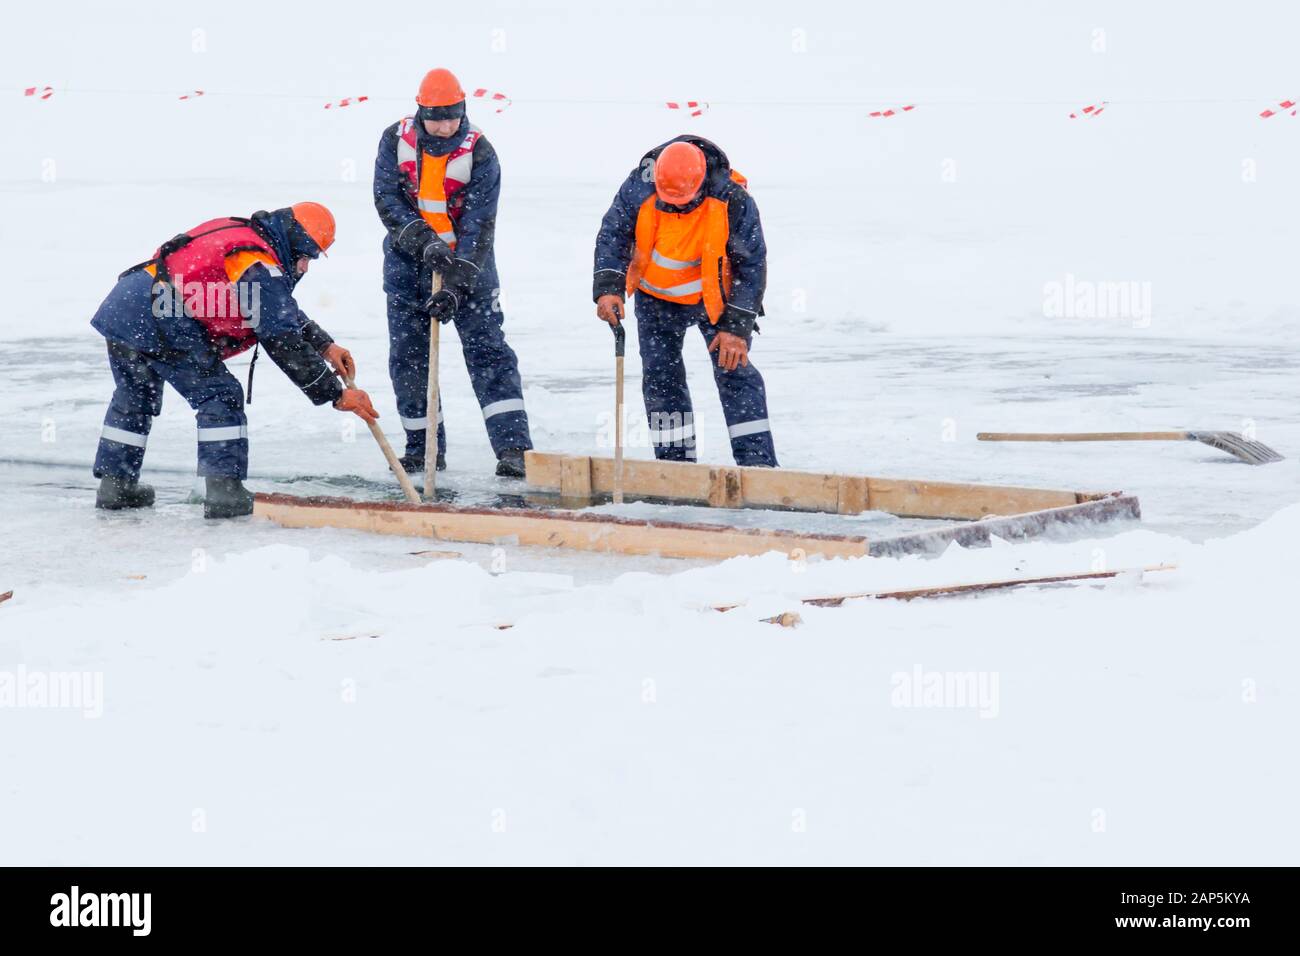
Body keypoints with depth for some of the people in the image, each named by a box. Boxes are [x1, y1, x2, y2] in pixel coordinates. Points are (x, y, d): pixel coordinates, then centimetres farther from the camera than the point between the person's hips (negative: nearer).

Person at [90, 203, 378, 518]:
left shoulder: (240, 234, 21)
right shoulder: (261, 267, -9)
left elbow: (282, 310, 30)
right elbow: (285, 344, -10)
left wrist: (324, 345, 26)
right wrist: (336, 395, -5)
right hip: (158, 323, -9)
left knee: (135, 397, 26)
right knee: (220, 396, -1)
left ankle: (115, 484, 33)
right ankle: (224, 492, -5)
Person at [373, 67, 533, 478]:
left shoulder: (480, 154, -16)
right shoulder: (396, 140, -8)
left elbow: (478, 227, -19)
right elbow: (387, 200, -10)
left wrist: (455, 286, -28)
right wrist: (424, 242, -26)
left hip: (468, 261, -3)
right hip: (409, 259, 3)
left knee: (487, 349, -9)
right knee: (408, 355, 4)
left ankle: (513, 448, -15)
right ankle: (423, 448, 16)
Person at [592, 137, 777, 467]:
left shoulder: (734, 202, -28)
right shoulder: (640, 186, -25)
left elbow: (751, 265, -19)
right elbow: (613, 233, -13)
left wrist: (736, 326, -22)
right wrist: (608, 287, -28)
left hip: (714, 295, -2)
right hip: (657, 296, 2)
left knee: (734, 370, -9)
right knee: (660, 375, 0)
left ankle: (758, 461, -7)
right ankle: (675, 461, 9)